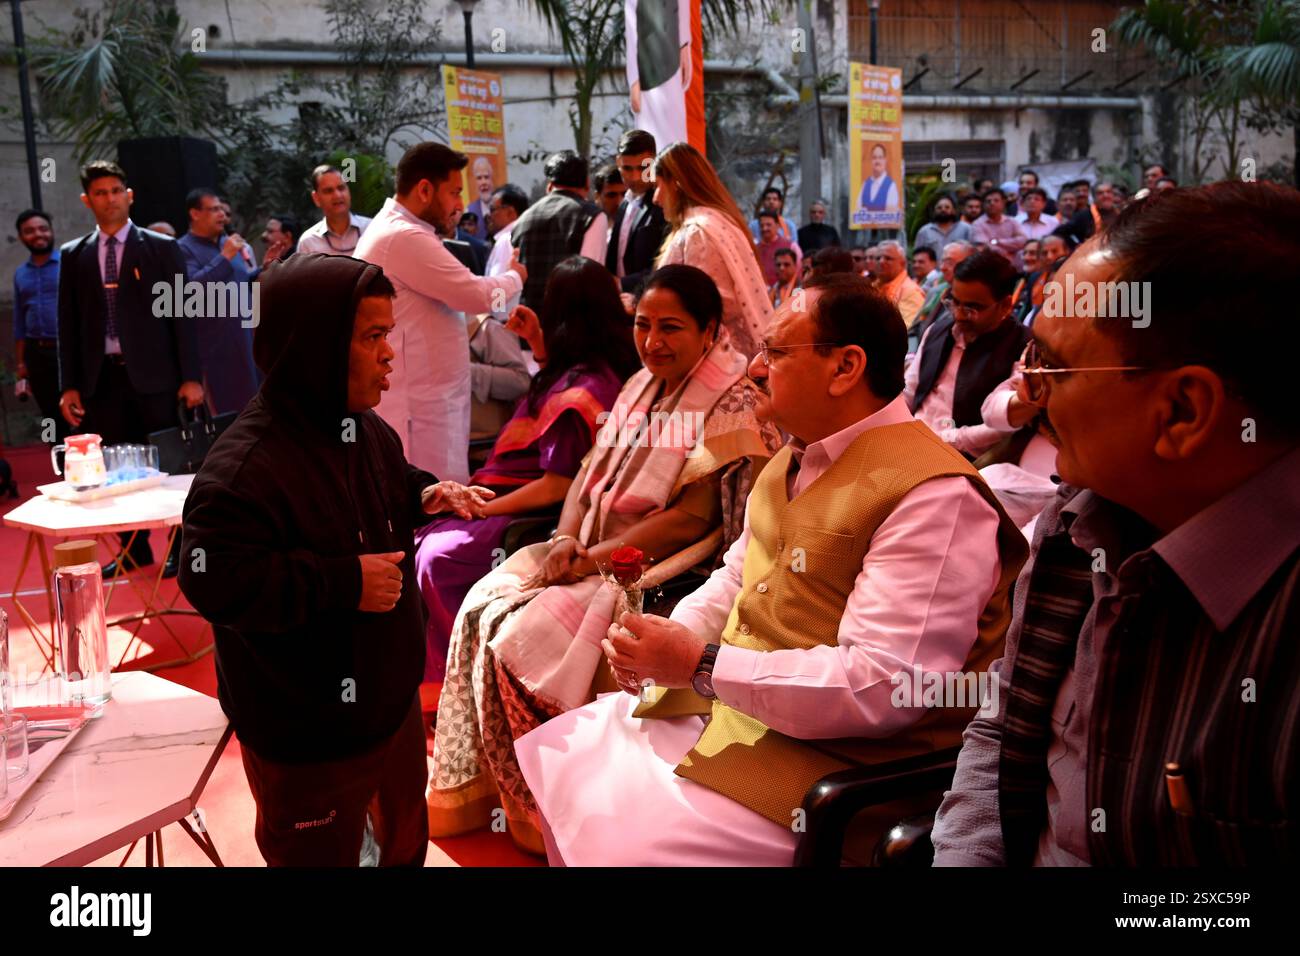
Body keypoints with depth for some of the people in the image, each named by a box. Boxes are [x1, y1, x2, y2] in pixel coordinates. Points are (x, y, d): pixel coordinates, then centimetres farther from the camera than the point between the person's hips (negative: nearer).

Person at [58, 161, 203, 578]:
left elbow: (182, 314, 0)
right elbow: (68, 323, 10)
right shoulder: (73, 255, 11)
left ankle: (180, 548, 13)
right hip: (102, 376, 3)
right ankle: (133, 551, 17)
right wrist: (69, 384, 3)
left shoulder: (162, 248, 3)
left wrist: (191, 376, -6)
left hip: (153, 373, -2)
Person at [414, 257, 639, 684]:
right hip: (540, 511, 10)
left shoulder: (581, 389, -24)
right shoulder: (603, 368, 3)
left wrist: (482, 508, -15)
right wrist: (538, 341, 12)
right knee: (426, 538, 5)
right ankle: (446, 669, 8)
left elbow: (557, 486, -23)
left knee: (435, 556, -18)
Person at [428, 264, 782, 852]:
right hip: (591, 549, 8)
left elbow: (694, 516, -18)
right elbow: (590, 472, 13)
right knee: (483, 607, -7)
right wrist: (566, 539, -7)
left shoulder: (731, 405, -12)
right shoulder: (641, 386, 12)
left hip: (651, 566, -8)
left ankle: (535, 812, 1)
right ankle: (468, 788, 4)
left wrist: (595, 558, -19)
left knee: (523, 639, -20)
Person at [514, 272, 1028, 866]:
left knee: (619, 846, -21)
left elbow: (882, 686, -27)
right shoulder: (793, 460, 10)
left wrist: (701, 665, -23)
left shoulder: (934, 496, -21)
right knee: (554, 754, 11)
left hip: (829, 756, -9)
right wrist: (671, 640, -1)